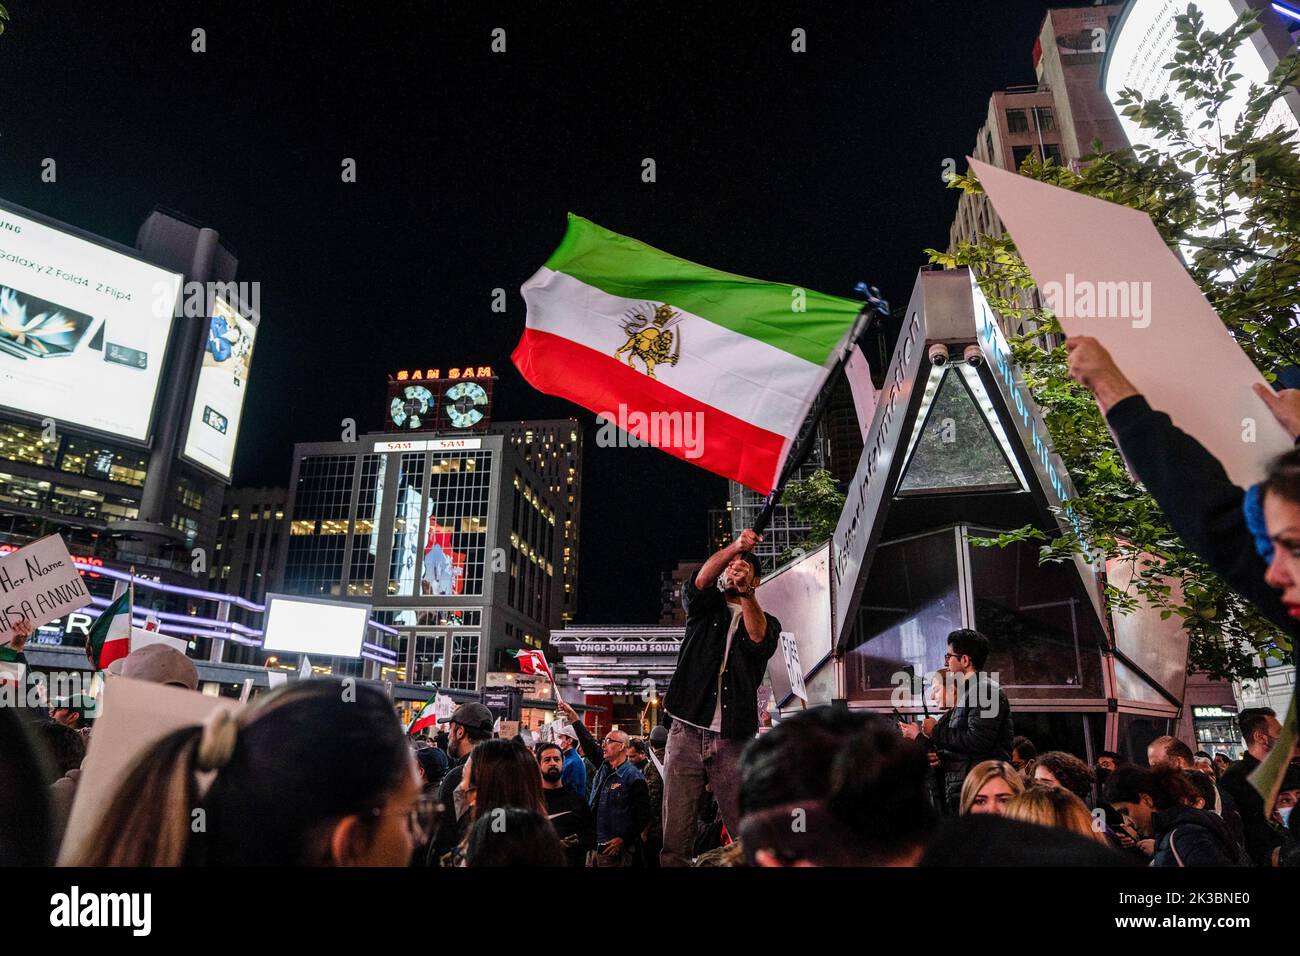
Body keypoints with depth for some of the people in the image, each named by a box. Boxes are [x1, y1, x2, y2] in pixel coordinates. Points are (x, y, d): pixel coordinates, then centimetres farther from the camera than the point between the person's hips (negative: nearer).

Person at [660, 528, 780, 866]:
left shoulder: (767, 623, 15)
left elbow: (759, 642, -9)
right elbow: (699, 582, -8)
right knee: (675, 835, -3)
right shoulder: (705, 607, 15)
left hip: (734, 739, 0)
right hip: (687, 732, 0)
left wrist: (746, 593, -23)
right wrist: (734, 546, -24)